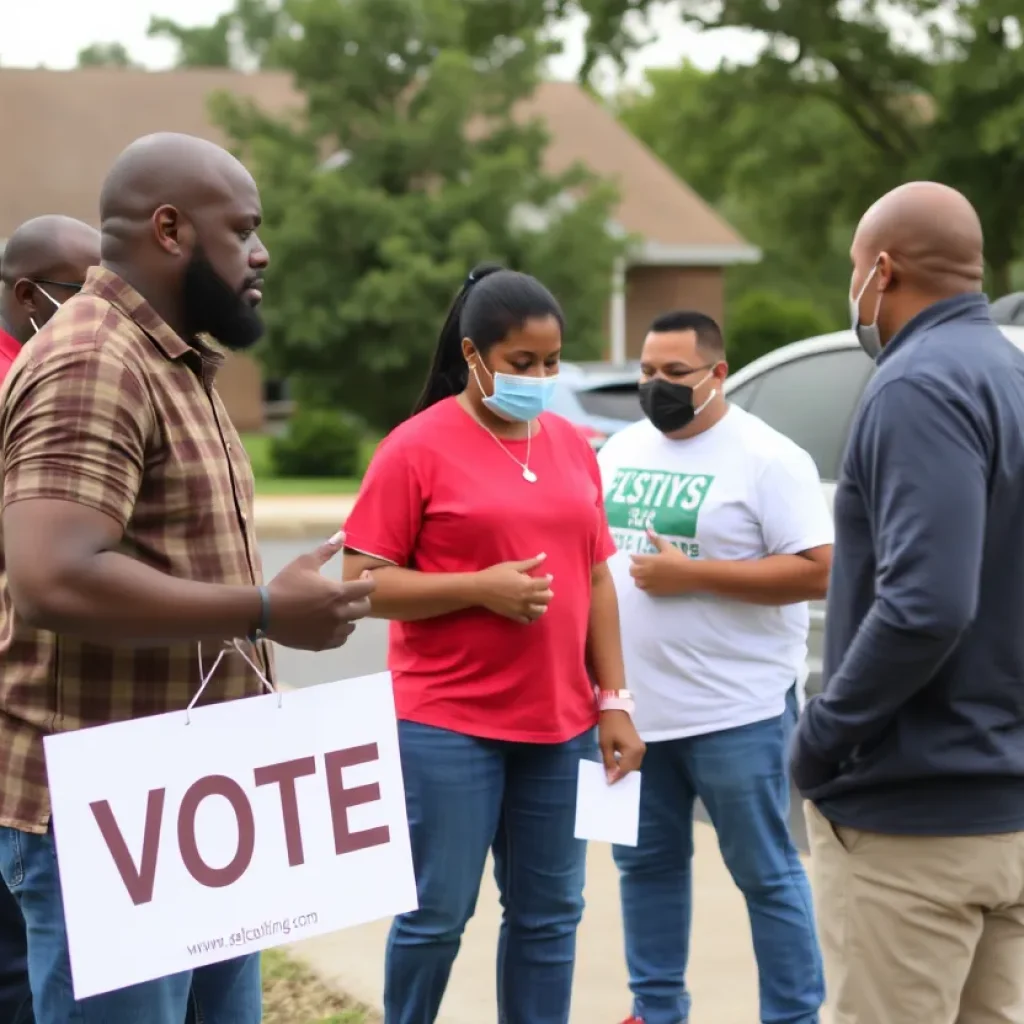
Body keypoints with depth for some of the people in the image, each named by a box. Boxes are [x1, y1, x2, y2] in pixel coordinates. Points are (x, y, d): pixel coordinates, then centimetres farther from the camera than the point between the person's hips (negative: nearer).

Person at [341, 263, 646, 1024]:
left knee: (549, 913, 9)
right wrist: (480, 587, -19)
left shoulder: (571, 447, 11)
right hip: (448, 725, -5)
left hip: (560, 725, 5)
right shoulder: (419, 448, -7)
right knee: (438, 915, 2)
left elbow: (597, 580, 15)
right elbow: (361, 583, -9)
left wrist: (613, 701, 9)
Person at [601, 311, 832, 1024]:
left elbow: (819, 571, -18)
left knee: (765, 874, 2)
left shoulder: (767, 458, -11)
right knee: (647, 862, 15)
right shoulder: (623, 448, 11)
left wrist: (690, 574, -22)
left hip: (736, 712, -7)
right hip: (636, 706, 7)